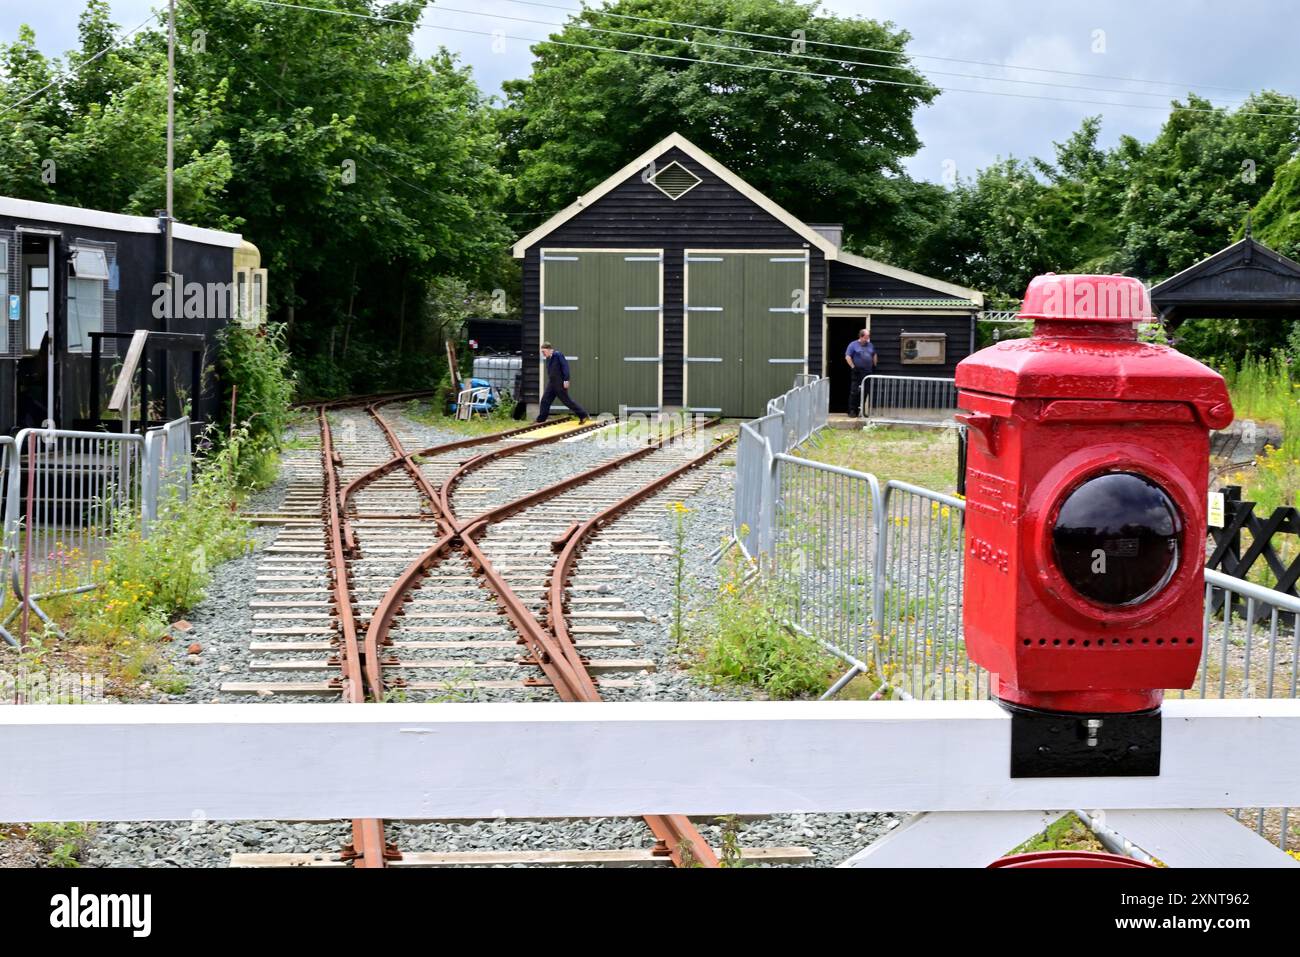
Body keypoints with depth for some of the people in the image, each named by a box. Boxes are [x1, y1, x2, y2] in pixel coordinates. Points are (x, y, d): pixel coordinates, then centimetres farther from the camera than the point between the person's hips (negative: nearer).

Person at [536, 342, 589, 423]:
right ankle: (540, 420, 9)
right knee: (545, 401, 4)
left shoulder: (558, 355, -14)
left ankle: (583, 415, 6)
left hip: (560, 384, -8)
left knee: (567, 400, -3)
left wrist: (566, 380, -23)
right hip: (551, 384, 8)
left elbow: (565, 366, -19)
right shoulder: (548, 358, 11)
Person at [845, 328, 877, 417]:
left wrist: (874, 365, 19)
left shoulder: (870, 345, 15)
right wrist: (853, 366, -13)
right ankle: (852, 410, -5)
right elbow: (847, 357, -7)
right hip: (857, 372, -5)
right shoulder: (853, 345, -2)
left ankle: (861, 410, 13)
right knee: (855, 392, -7)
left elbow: (874, 355, 30)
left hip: (868, 373, 5)